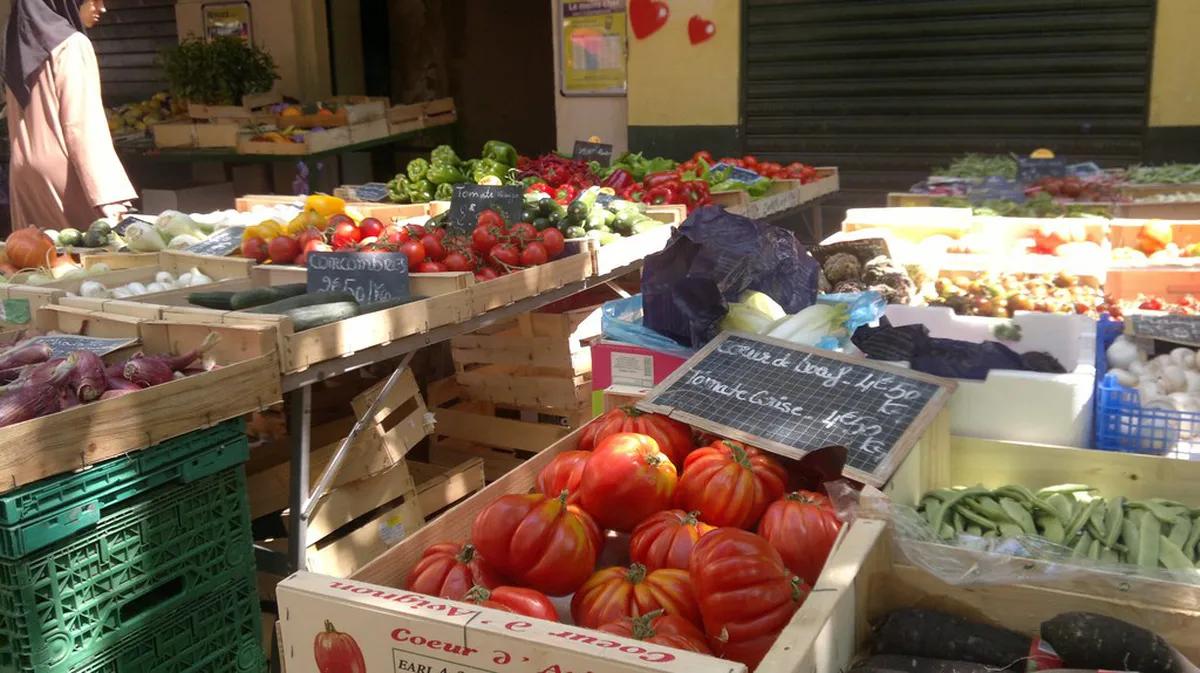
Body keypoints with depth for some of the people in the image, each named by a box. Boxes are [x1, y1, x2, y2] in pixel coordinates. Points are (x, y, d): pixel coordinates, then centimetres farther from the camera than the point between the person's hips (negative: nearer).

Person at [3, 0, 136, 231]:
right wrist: (110, 195, -23)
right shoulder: (72, 44, -9)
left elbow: (19, 126, 16)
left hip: (25, 175, 8)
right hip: (62, 175, -8)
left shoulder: (22, 44, 14)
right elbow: (84, 125, -18)